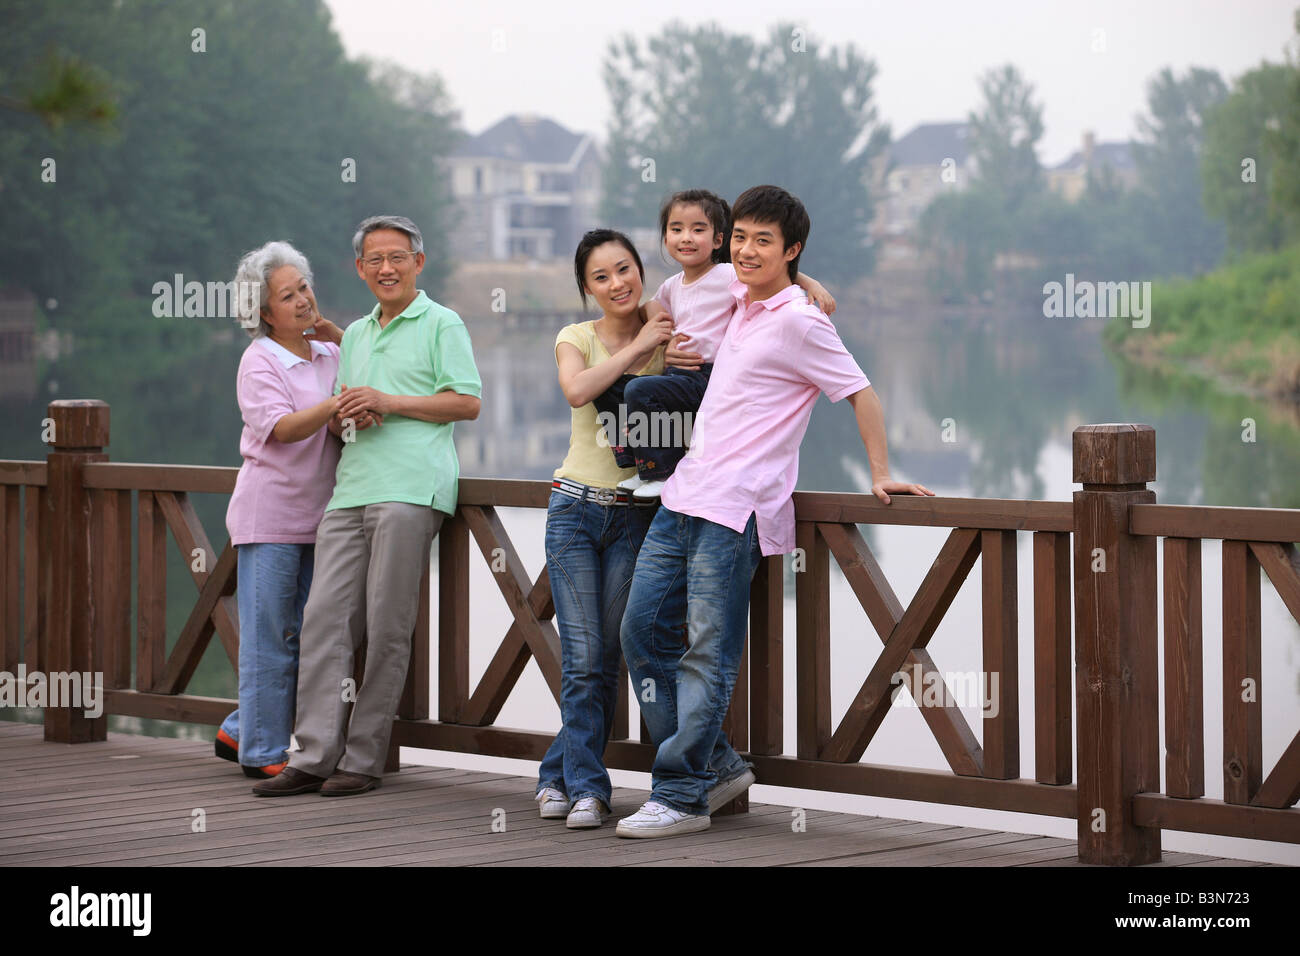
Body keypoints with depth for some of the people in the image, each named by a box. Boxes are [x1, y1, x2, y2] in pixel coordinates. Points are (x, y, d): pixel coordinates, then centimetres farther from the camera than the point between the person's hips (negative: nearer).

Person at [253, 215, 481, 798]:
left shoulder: (441, 324, 5)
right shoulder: (355, 335, 26)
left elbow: (467, 402, -3)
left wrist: (388, 402, -9)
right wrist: (344, 414, 4)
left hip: (410, 487, -6)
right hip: (351, 488, 6)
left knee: (386, 627, -7)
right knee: (325, 618, -3)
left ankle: (364, 760, -3)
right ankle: (314, 756, -4)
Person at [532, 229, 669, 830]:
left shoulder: (667, 334, 6)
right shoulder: (576, 338, 3)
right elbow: (578, 390, -18)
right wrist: (637, 348, -15)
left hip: (636, 515, 1)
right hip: (575, 508, -1)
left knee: (605, 660, -1)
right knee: (583, 659, -8)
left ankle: (560, 775, 11)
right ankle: (586, 786, -2)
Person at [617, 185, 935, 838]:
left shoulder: (798, 322, -9)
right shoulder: (742, 305, 15)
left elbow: (860, 393, -8)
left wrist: (881, 476, -10)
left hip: (734, 511, -9)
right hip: (684, 497, 9)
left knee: (708, 655, -7)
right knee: (643, 632, 7)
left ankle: (680, 797, -2)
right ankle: (715, 766, 17)